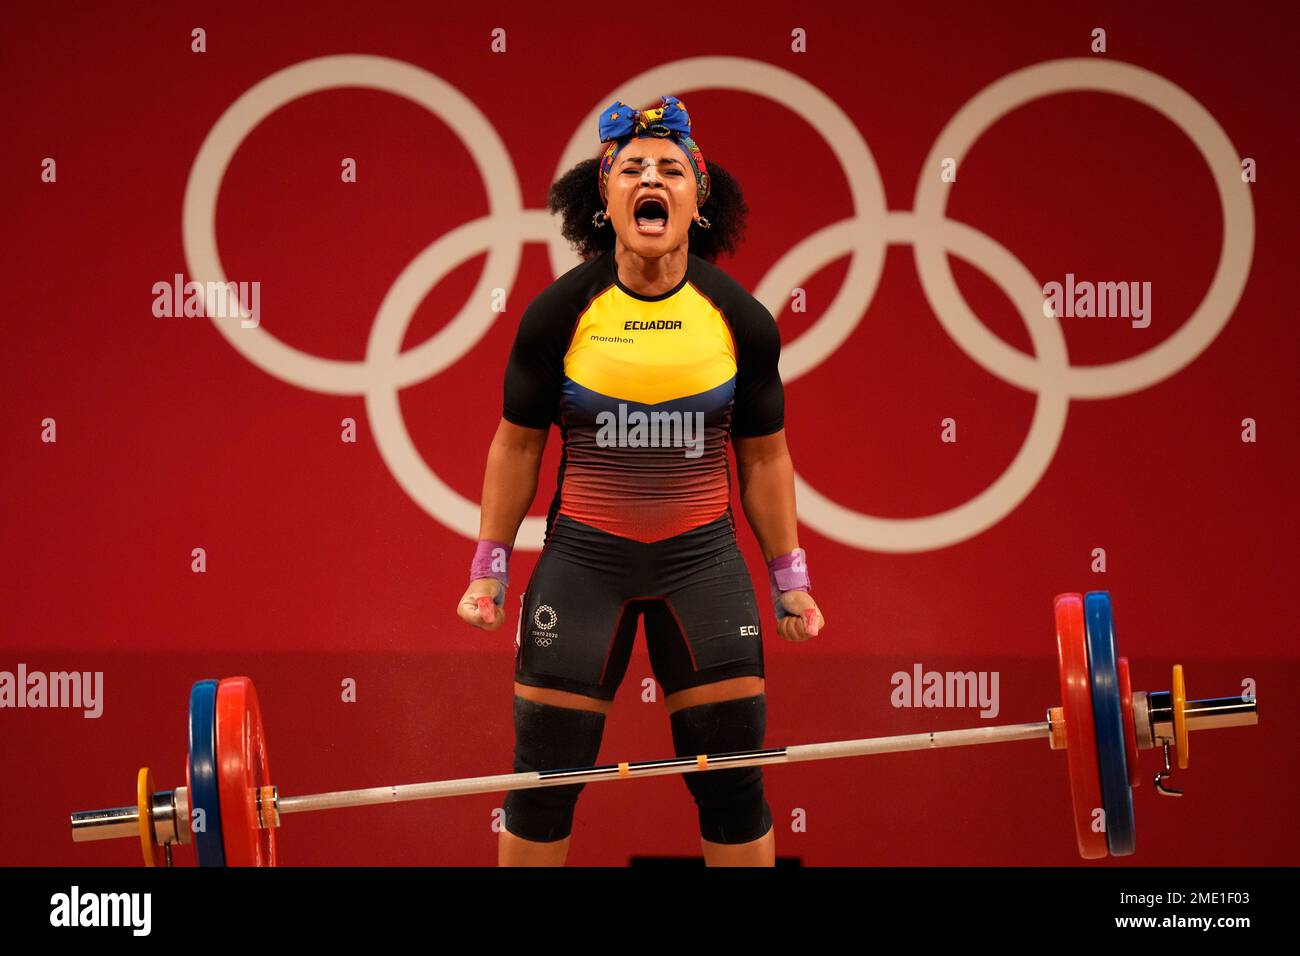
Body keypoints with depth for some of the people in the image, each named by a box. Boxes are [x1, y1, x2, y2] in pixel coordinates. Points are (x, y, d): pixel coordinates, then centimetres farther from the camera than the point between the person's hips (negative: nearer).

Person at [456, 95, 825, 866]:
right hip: (584, 562, -1)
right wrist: (490, 566, 4)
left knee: (735, 786, 4)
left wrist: (790, 577, 7)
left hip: (704, 563, 1)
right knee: (543, 780, 3)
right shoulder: (559, 313, -8)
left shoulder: (741, 319, -4)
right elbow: (517, 446, 3)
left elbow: (765, 458, 6)